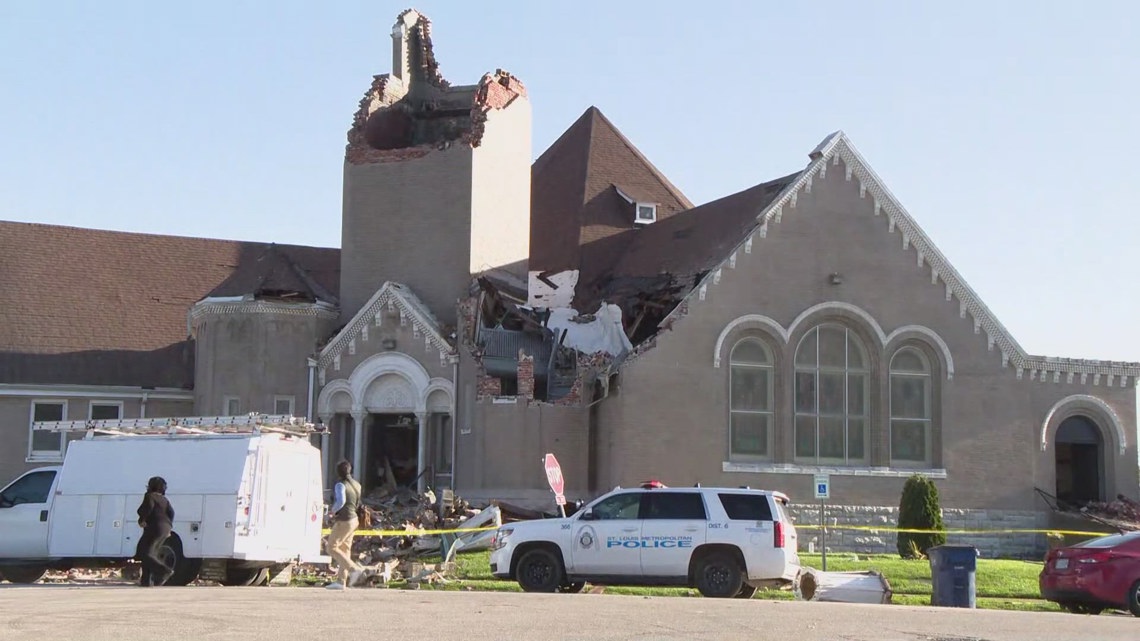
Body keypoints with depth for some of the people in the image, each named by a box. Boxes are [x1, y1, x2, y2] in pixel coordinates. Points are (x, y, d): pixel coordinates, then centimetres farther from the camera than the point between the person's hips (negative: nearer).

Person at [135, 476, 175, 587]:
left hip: (155, 528, -8)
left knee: (145, 554, -8)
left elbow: (148, 507, -20)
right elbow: (171, 512, 7)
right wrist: (169, 527, 9)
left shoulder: (150, 496, -2)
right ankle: (147, 581, 6)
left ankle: (164, 571, -26)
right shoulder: (164, 500, 18)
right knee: (150, 553, 13)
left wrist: (142, 520, -10)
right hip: (165, 529, 8)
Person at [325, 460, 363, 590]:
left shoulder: (341, 485, -14)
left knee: (332, 548, -3)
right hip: (353, 519, 9)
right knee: (344, 549, 10)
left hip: (343, 521, -9)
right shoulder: (356, 485, 11)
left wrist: (333, 510, -10)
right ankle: (341, 581, 8)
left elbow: (341, 501, -29)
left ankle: (354, 569, -13)